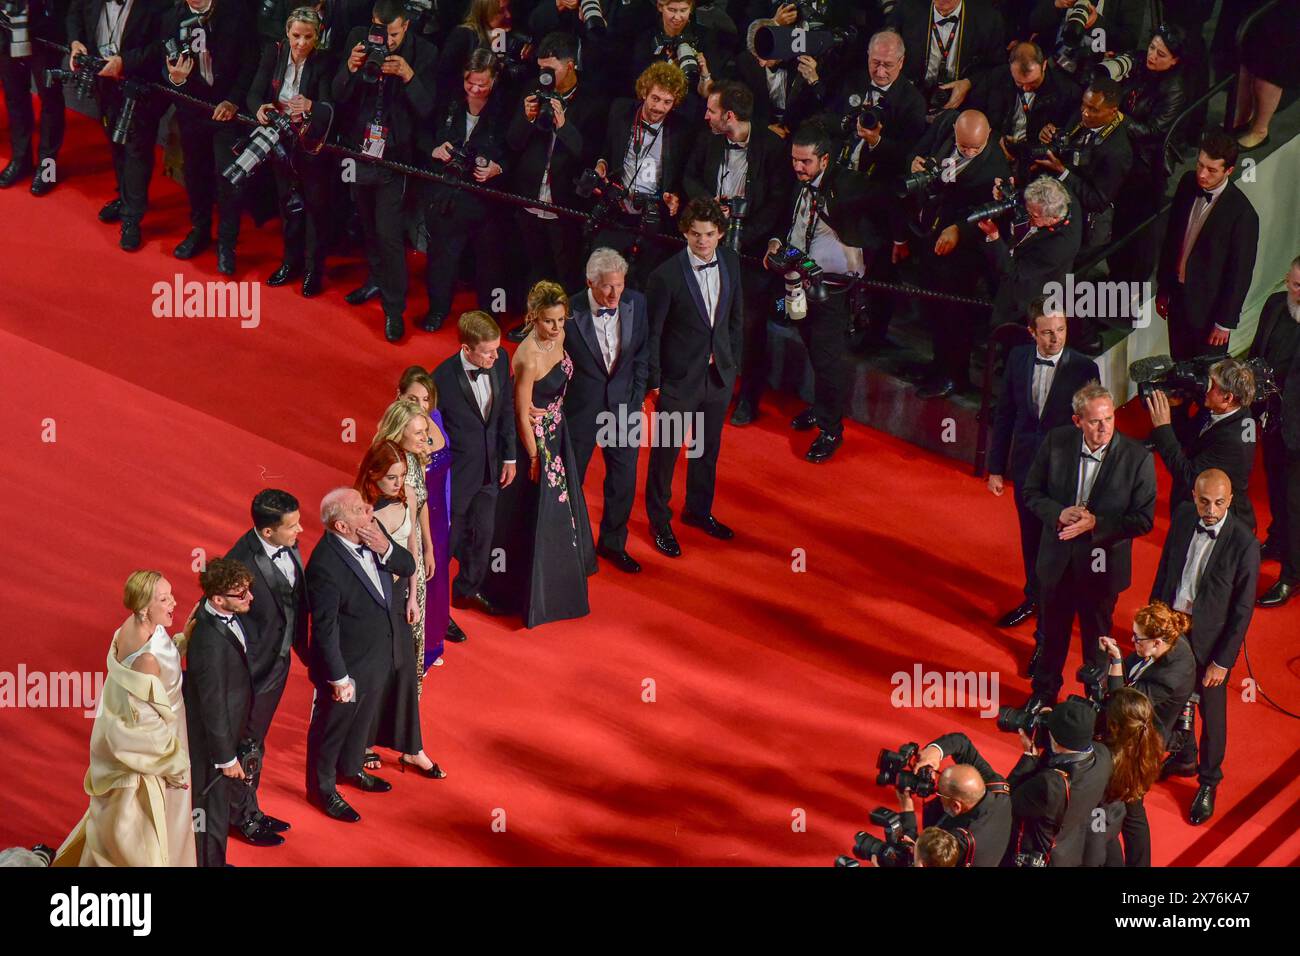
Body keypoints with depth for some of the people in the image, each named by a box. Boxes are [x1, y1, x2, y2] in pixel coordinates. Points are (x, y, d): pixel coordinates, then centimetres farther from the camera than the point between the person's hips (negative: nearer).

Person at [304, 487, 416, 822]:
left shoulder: (373, 531, -13)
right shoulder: (324, 565, -34)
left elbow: (408, 567, -1)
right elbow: (325, 628, -27)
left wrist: (386, 550, -23)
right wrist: (339, 678, -21)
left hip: (383, 654, 7)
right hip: (349, 664, -7)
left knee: (363, 718, 31)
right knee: (331, 727, 18)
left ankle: (350, 768, 56)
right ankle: (322, 789, 40)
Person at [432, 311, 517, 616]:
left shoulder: (500, 361, -13)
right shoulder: (443, 379, -30)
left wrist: (509, 456, 8)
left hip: (488, 469, 6)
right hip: (456, 474, -6)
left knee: (483, 534, 24)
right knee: (446, 539, 12)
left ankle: (469, 590, 49)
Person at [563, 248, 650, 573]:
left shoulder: (636, 303, -9)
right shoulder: (569, 312, -21)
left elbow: (641, 355, 4)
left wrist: (636, 398, 2)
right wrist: (559, 408, -9)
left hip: (622, 405, 3)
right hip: (581, 408, -3)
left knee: (624, 479, 13)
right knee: (570, 479, 13)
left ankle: (612, 543, 35)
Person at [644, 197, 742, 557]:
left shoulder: (730, 262, -4)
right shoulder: (667, 275, -21)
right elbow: (651, 332, -13)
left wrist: (732, 361, 10)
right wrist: (654, 380, -11)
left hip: (719, 375, 5)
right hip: (679, 379, -5)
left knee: (708, 447, 21)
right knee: (666, 450, 9)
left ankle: (699, 510, 41)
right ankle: (659, 521, 27)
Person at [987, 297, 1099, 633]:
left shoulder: (1084, 369, -17)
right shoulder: (1018, 358, -7)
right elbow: (1004, 414, 1)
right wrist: (996, 467, 3)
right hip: (1025, 466, 4)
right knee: (1030, 538, 21)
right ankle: (1034, 598, 44)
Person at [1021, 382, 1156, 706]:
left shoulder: (1137, 457, -20)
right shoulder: (1056, 442, -12)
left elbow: (1143, 519, -15)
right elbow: (1031, 493, -2)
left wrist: (1096, 523, -27)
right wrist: (1058, 513, -22)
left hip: (1101, 566, -3)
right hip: (1057, 560, 3)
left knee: (1097, 642, 17)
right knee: (1052, 634, 23)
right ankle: (1043, 694, 47)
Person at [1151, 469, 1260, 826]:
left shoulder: (1244, 544, -24)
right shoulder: (1183, 517, -10)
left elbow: (1242, 610, -17)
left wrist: (1223, 661, -14)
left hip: (1210, 638, -4)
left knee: (1211, 712, 14)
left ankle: (1208, 781, 37)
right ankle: (1183, 757, 50)